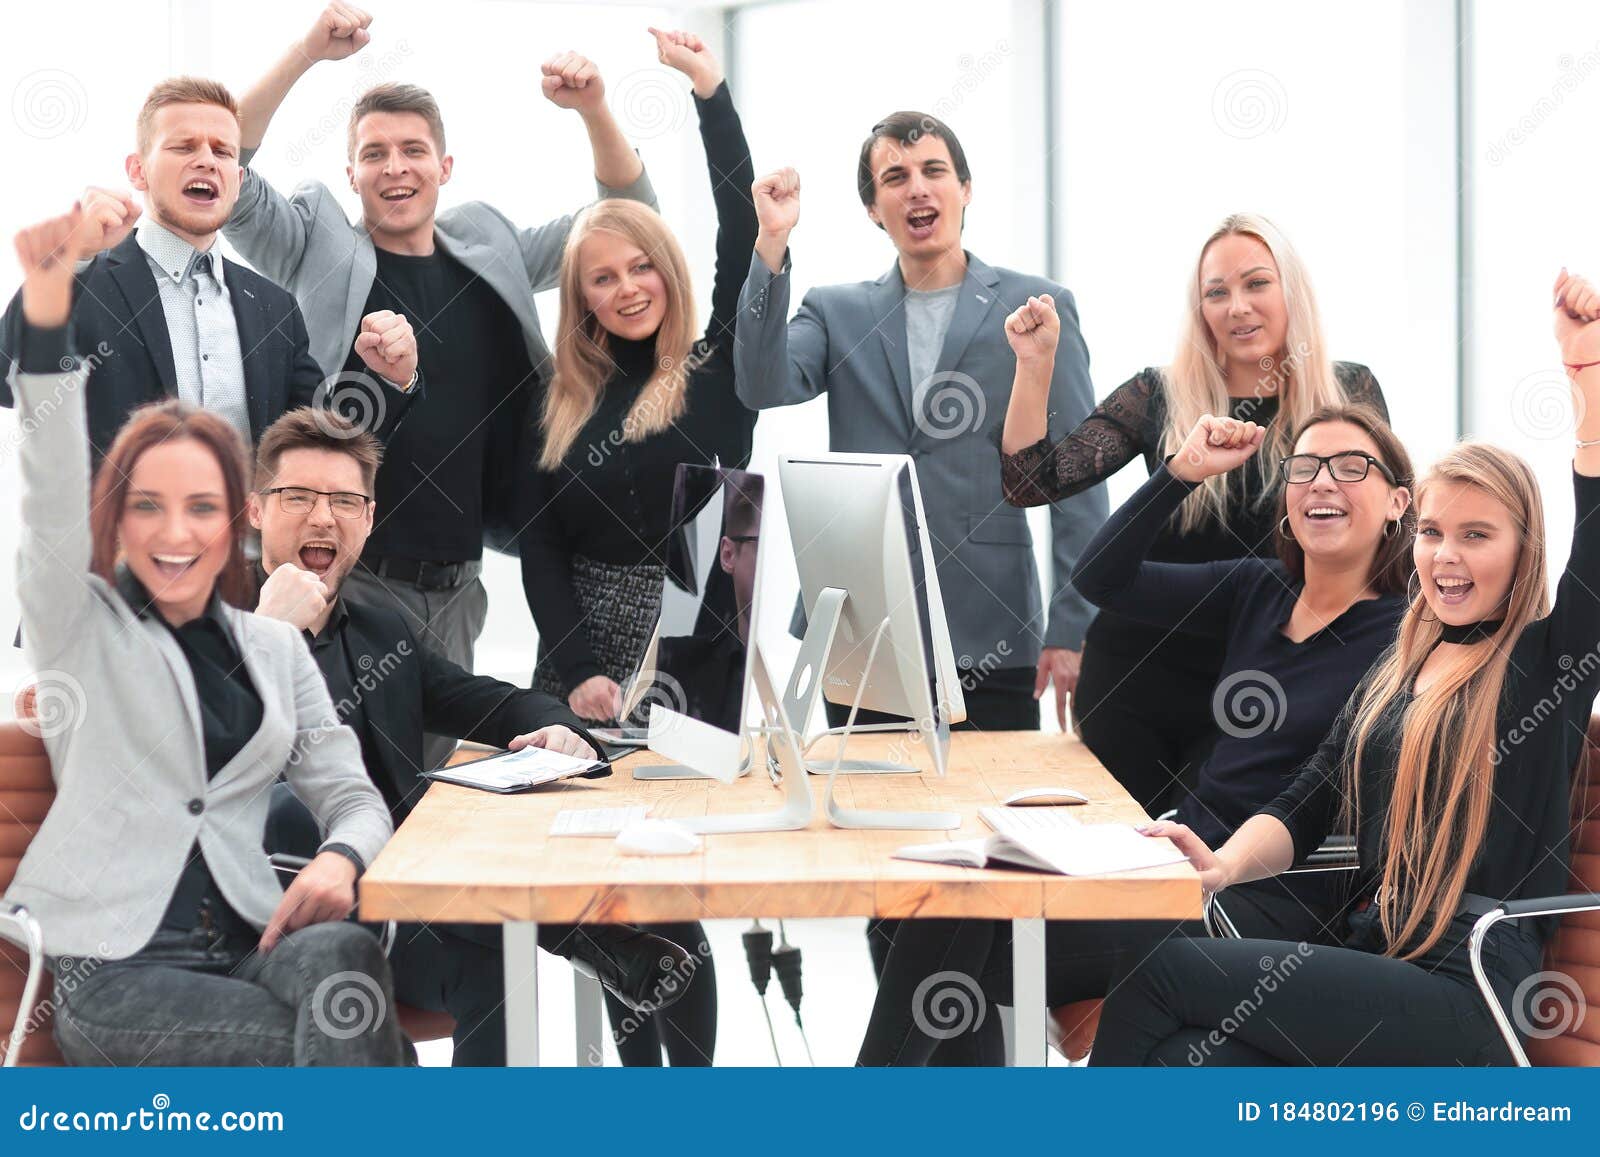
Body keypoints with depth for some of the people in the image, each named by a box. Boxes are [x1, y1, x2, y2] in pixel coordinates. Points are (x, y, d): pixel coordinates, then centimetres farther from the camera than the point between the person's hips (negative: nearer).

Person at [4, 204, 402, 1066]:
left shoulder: (275, 649, 19)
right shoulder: (79, 625, 8)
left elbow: (351, 795, 15)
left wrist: (341, 859, -12)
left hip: (245, 945, 3)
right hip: (110, 969, -3)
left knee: (341, 958, -34)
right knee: (347, 1026, -31)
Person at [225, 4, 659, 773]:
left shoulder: (490, 252, 12)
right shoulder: (319, 250, 3)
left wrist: (593, 110, -5)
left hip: (453, 585, 4)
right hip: (346, 573, -4)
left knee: (431, 779, 11)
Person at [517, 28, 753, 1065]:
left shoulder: (719, 375, 0)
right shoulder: (565, 405, 9)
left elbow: (749, 242, -12)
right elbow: (541, 547, 6)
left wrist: (712, 93, -14)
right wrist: (577, 673, -7)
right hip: (588, 665, 4)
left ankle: (695, 1072, 7)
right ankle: (637, 1068, 16)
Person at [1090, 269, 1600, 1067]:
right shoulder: (1395, 673, 22)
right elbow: (1305, 806, 14)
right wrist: (1226, 865, -8)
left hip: (1464, 996, -5)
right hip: (1364, 958, 5)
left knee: (1162, 972, -19)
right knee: (1186, 1062, -26)